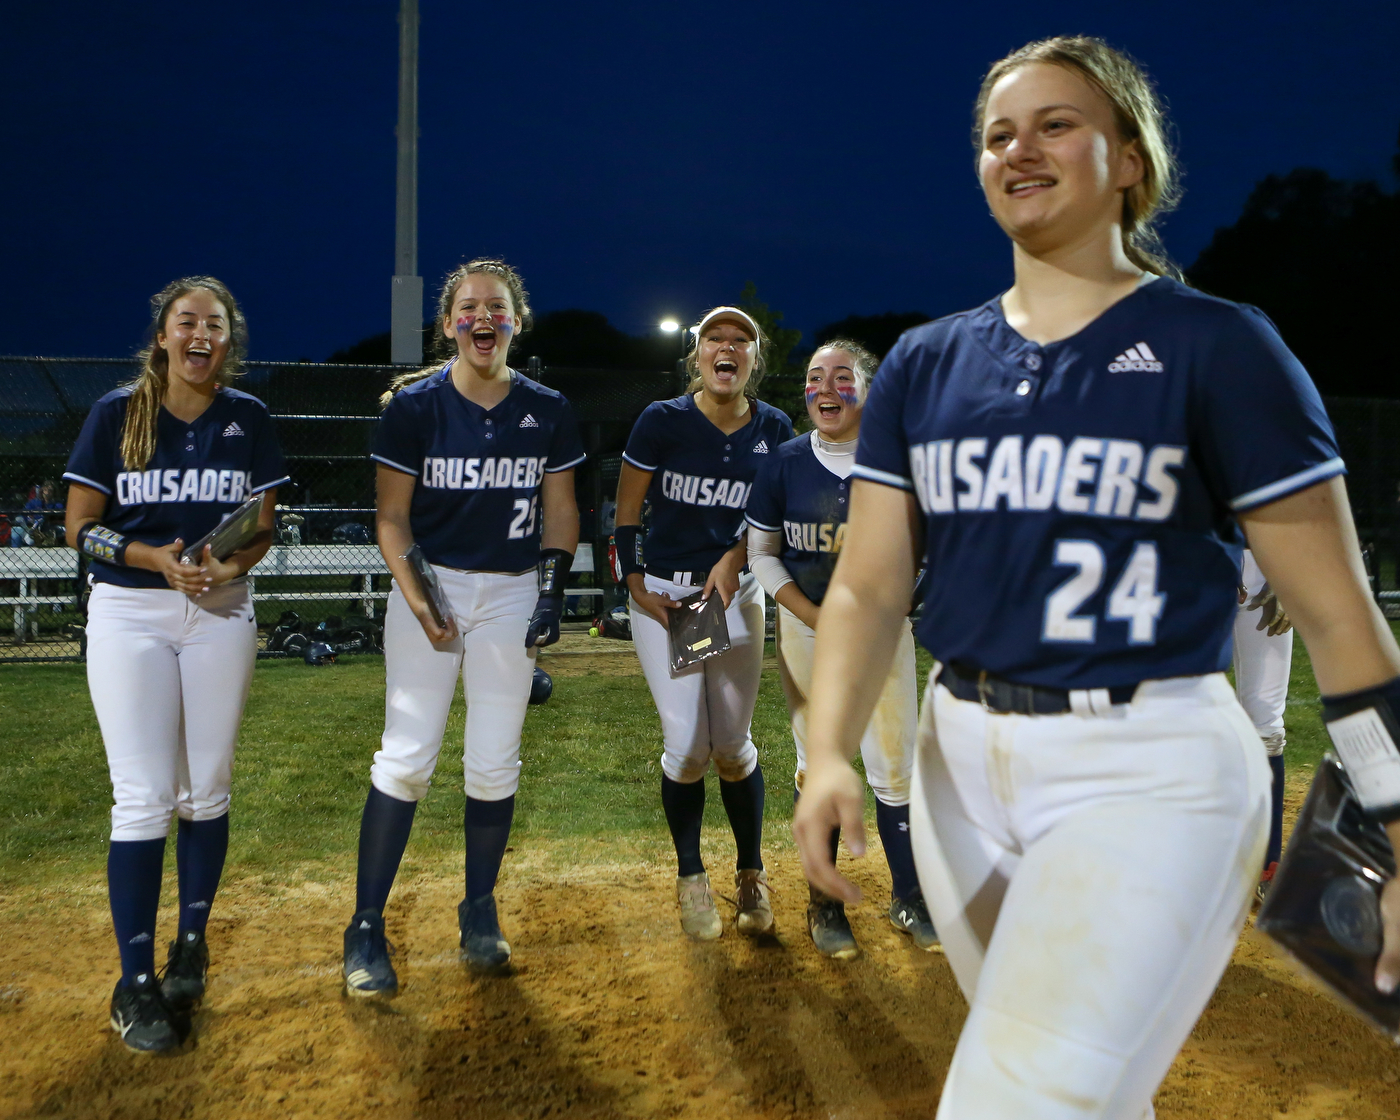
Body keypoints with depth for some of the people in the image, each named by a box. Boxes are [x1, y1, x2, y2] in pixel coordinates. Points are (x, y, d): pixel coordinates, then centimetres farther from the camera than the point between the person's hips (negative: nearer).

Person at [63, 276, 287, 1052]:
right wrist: (157, 558, -20)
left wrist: (232, 563, -15)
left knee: (206, 791, 10)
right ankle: (135, 982, 5)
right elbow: (80, 526, -4)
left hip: (222, 613, 2)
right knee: (143, 799, -6)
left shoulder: (248, 418, 2)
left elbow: (264, 523, 6)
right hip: (128, 615, -2)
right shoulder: (116, 413, -4)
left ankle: (191, 945, 28)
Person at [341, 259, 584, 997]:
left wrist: (554, 585, -3)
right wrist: (420, 604, -14)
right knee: (406, 757, -6)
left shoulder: (547, 411, 3)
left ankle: (480, 909, 24)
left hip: (512, 594, 2)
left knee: (494, 764, 4)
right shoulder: (415, 404, -4)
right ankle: (366, 928, 6)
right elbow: (392, 517, -3)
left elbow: (560, 509, 11)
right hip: (429, 583, -2)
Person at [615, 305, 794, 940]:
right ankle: (690, 878, 18)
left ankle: (752, 875, 25)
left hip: (735, 592, 2)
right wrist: (635, 585, -9)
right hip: (661, 592, -2)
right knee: (687, 746, -6)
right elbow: (625, 513, -2)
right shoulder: (662, 422, -9)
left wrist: (733, 559, -9)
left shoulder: (773, 430, -2)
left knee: (733, 746, 4)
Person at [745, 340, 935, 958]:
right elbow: (762, 553, 2)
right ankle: (823, 902, 22)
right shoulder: (785, 462, -3)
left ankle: (907, 897, 21)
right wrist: (816, 617, -11)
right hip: (806, 630, 1)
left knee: (894, 767, 2)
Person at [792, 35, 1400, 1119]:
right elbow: (868, 585, 2)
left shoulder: (1215, 346, -5)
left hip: (1150, 776, -4)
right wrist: (829, 754, -15)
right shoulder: (925, 365, 7)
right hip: (961, 764, 5)